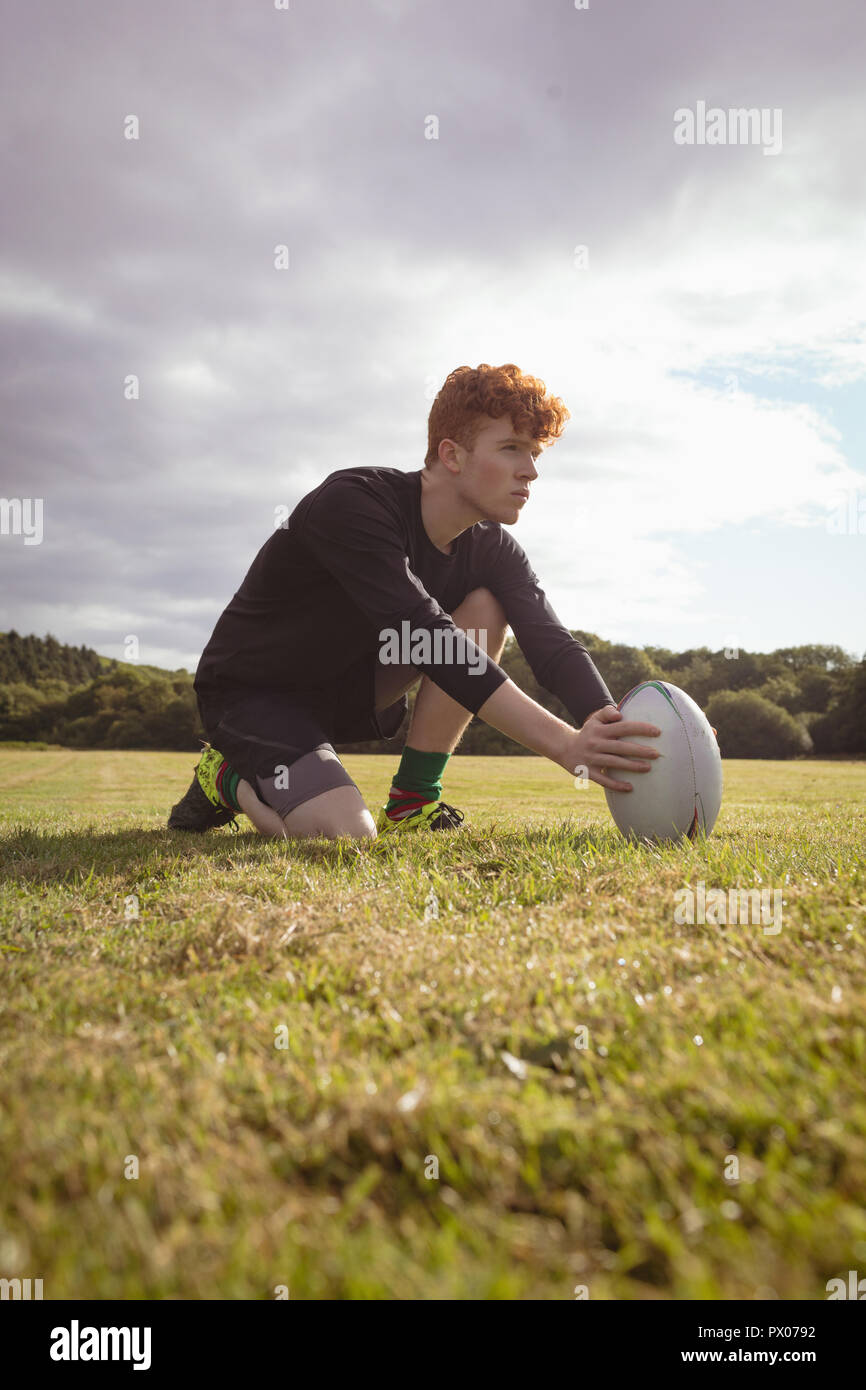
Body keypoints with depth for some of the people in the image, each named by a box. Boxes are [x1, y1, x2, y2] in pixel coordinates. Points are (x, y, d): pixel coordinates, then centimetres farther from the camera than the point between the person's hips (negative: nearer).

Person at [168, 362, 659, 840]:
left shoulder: (493, 551, -6)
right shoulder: (352, 503, -29)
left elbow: (553, 645, -17)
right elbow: (426, 635, -40)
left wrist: (611, 731, -39)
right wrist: (565, 745, -47)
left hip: (351, 687, 6)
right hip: (248, 691, -6)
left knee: (486, 608, -16)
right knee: (347, 832, -31)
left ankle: (411, 805, -9)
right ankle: (229, 778, 2)